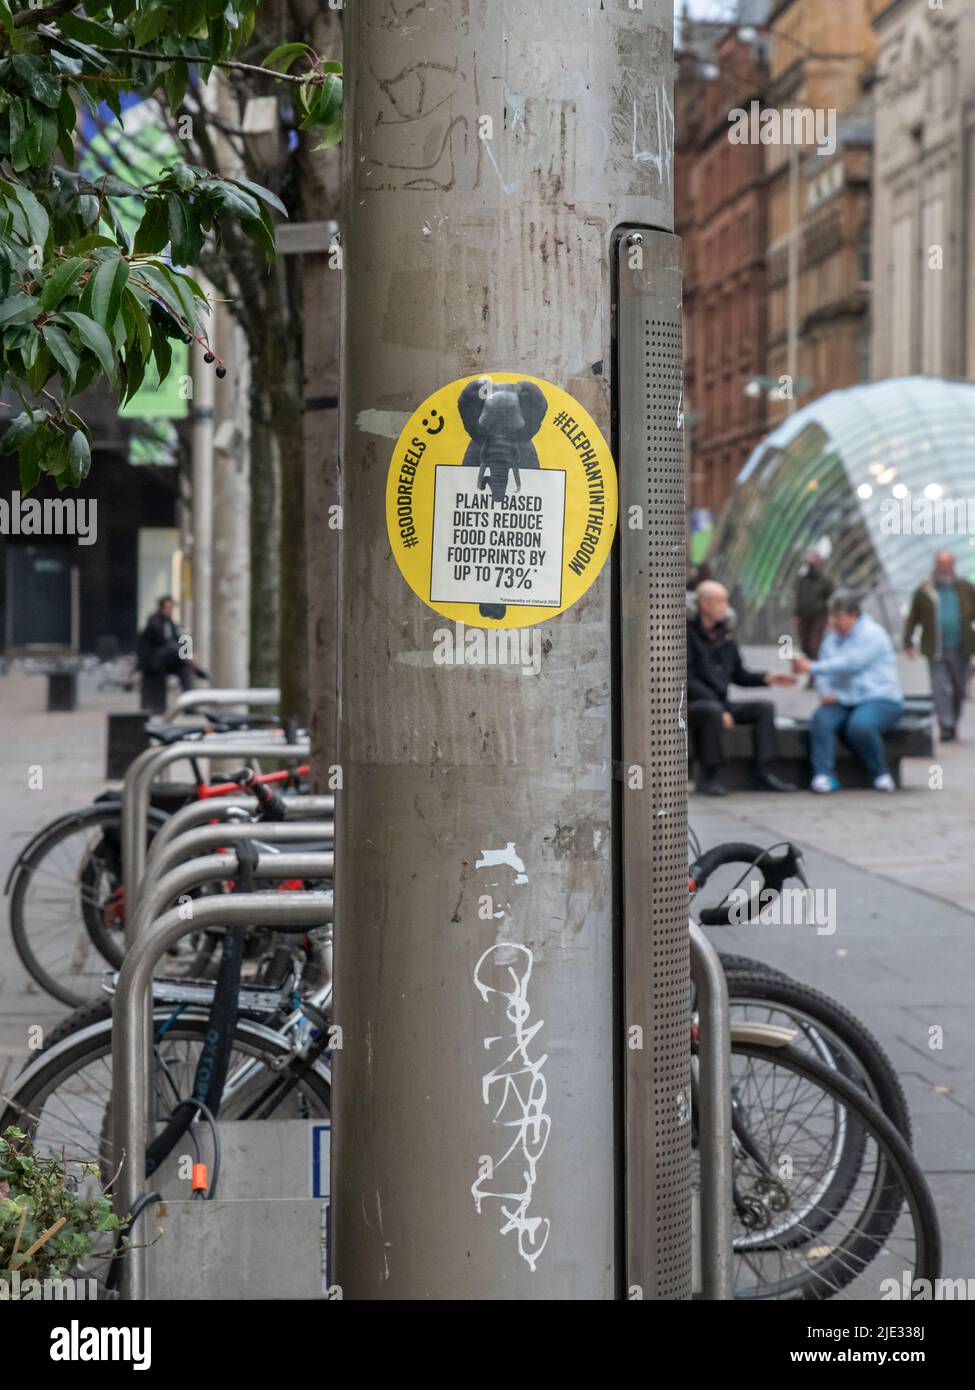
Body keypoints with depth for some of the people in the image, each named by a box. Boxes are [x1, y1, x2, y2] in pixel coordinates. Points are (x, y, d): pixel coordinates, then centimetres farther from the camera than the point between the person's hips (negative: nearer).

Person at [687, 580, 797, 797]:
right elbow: (688, 681, -17)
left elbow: (739, 675, 19)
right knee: (712, 711, -38)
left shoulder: (724, 636, 13)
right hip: (691, 705, -8)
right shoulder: (688, 634, -10)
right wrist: (720, 709, -22)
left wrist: (768, 678, 0)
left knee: (764, 707, -8)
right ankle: (710, 777, -28)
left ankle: (764, 773, -13)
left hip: (719, 703, 8)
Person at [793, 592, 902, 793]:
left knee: (860, 725, -36)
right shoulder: (832, 637, 15)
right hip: (843, 701, 6)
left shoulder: (871, 634, -10)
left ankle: (881, 774, -12)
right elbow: (824, 670, 15)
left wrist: (811, 667, -22)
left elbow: (848, 664, -22)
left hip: (879, 699, -6)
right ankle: (823, 775, -31)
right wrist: (826, 692, -7)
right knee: (821, 720, -26)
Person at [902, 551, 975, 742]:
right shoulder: (924, 591, 2)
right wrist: (908, 642, -3)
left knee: (959, 690, 9)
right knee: (941, 690, -9)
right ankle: (946, 727, -10)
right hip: (936, 651, -2)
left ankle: (953, 723, 25)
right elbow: (913, 618, 4)